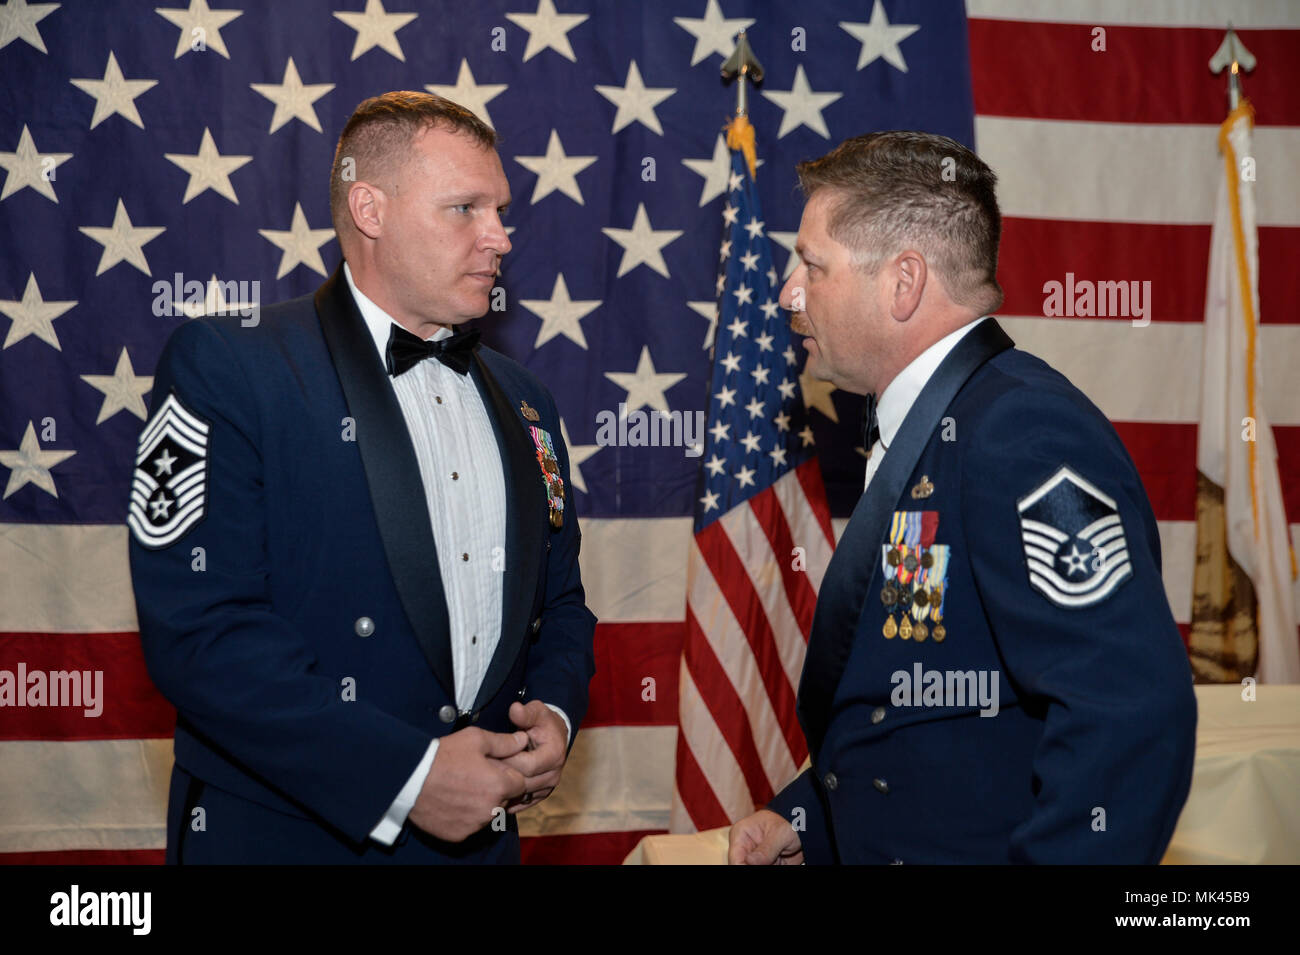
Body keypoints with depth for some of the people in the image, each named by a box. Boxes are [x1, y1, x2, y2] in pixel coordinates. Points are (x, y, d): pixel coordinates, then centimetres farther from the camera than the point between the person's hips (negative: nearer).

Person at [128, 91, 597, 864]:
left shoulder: (522, 402, 10)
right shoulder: (227, 369, -10)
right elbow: (197, 625, -19)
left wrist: (556, 714, -4)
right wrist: (408, 773, -21)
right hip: (283, 834, -6)